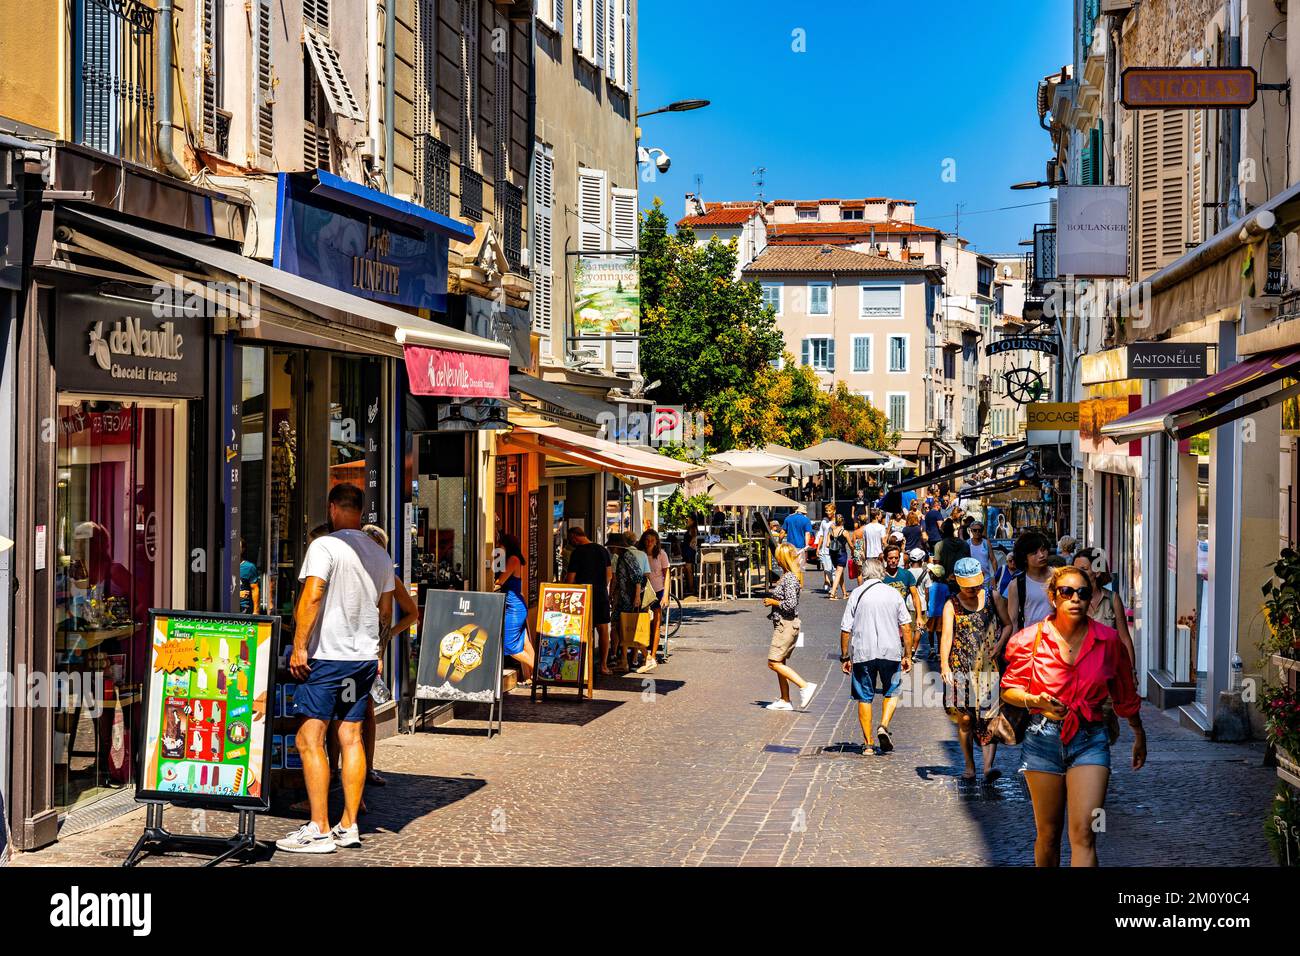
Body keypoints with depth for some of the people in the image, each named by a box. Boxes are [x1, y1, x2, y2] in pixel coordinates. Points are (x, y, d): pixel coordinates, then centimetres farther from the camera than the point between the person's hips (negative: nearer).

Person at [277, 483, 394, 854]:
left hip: (328, 655, -7)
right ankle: (349, 826, 11)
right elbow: (385, 611, 17)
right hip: (366, 656, 7)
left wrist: (299, 647, -16)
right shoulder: (381, 555, 11)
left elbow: (311, 597, -20)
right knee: (351, 736, 10)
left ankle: (319, 830, -8)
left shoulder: (324, 546, -10)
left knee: (309, 739, -4)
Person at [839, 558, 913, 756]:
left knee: (865, 697, 8)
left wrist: (844, 657, 7)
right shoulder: (893, 594, 3)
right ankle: (884, 726, -5)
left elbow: (846, 629, -2)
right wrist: (907, 655, 10)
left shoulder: (857, 594, -1)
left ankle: (868, 744, 9)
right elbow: (906, 627, 3)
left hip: (863, 653, -1)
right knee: (892, 692, 18)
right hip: (890, 651, 1)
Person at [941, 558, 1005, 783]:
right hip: (961, 667, 0)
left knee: (988, 716, -11)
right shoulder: (952, 605, 2)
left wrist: (1000, 644, -9)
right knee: (965, 718, 3)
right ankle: (969, 766, 15)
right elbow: (947, 636, -9)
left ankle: (988, 766, -20)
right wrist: (944, 665, -22)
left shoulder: (991, 596, 7)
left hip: (988, 666, 0)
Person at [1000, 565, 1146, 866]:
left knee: (1083, 834, -13)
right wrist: (1035, 701, -18)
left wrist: (1139, 734, 25)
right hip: (1043, 739, 0)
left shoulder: (1108, 639, 1)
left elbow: (1125, 693, 15)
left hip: (1090, 740, 0)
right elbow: (1009, 689, 3)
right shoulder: (1032, 638, -3)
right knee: (1048, 834, 9)